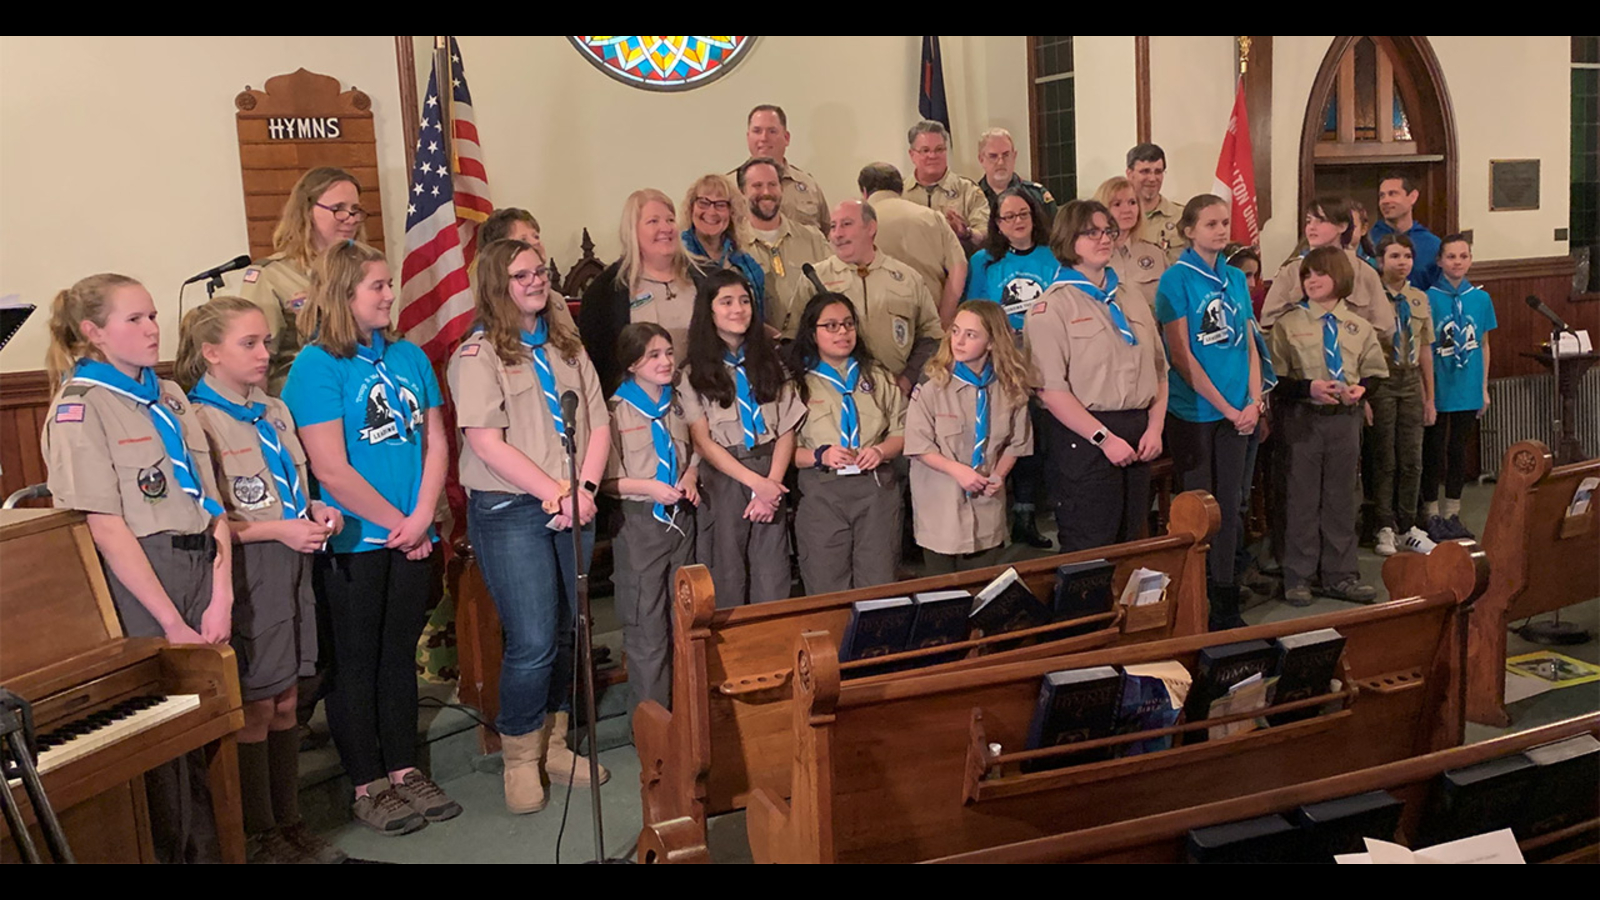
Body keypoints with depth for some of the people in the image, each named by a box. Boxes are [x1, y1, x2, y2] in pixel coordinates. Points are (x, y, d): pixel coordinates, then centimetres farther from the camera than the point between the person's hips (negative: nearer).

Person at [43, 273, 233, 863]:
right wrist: (173, 624, -13)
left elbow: (211, 502, 8)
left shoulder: (169, 395, 12)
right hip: (138, 586, -5)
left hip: (201, 572, 5)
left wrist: (221, 596, -3)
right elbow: (106, 528, -12)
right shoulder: (79, 407, -6)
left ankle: (210, 849, 24)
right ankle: (171, 854, 19)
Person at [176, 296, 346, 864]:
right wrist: (280, 530, -19)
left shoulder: (274, 411, 12)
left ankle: (289, 821, 25)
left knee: (284, 702, 14)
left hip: (292, 563, 7)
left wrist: (316, 511, 4)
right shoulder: (199, 421, -12)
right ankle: (260, 836, 16)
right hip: (246, 574, -7)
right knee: (254, 707, 2)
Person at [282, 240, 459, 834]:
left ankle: (405, 772, 27)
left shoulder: (410, 357, 7)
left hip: (412, 540, 6)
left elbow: (436, 442, 5)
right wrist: (395, 523, -10)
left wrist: (421, 518, -8)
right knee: (357, 664, 7)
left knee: (400, 654, 15)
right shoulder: (318, 366, -11)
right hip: (353, 543, -5)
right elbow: (332, 471, -16)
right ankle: (367, 787, 19)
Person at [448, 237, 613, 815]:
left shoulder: (567, 348, 15)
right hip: (510, 511, -6)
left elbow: (599, 424, 10)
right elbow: (487, 442, -13)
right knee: (533, 642, -8)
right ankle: (521, 758, 11)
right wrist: (554, 493, -16)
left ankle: (553, 744, 26)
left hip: (572, 509, 6)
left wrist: (584, 489, -7)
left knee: (567, 634, 9)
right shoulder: (478, 354, -3)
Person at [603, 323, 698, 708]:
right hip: (639, 522, -6)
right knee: (646, 623, -1)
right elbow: (606, 478, -12)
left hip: (681, 518, 6)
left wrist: (690, 477, 1)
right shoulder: (617, 411, -10)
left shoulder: (678, 404, 9)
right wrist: (648, 487, -23)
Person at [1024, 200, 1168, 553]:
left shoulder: (1132, 301, 15)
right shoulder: (1052, 308, -7)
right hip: (1084, 438, -7)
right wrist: (1104, 438, -17)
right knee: (1089, 550, -3)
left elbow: (1159, 371, 16)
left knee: (1129, 544, 14)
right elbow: (1050, 388, -15)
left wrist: (1155, 428, 1)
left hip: (1137, 435, 7)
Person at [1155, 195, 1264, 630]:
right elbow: (1181, 355, -12)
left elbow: (1249, 344, 12)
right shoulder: (1177, 280, -7)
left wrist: (1254, 402, -2)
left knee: (1227, 507, 11)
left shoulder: (1235, 278, 10)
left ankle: (1225, 603, 20)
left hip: (1236, 413, 5)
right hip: (1194, 411, -5)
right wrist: (1227, 408, -12)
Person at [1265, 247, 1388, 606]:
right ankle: (1298, 577, 14)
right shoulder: (1288, 324, -5)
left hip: (1345, 418, 3)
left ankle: (1339, 575, 21)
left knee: (1341, 498, 10)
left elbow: (1374, 371, 13)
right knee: (1303, 498, 3)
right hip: (1303, 418, -3)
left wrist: (1361, 388, -8)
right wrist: (1308, 388, -20)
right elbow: (1274, 378, -6)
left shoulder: (1359, 327, 5)